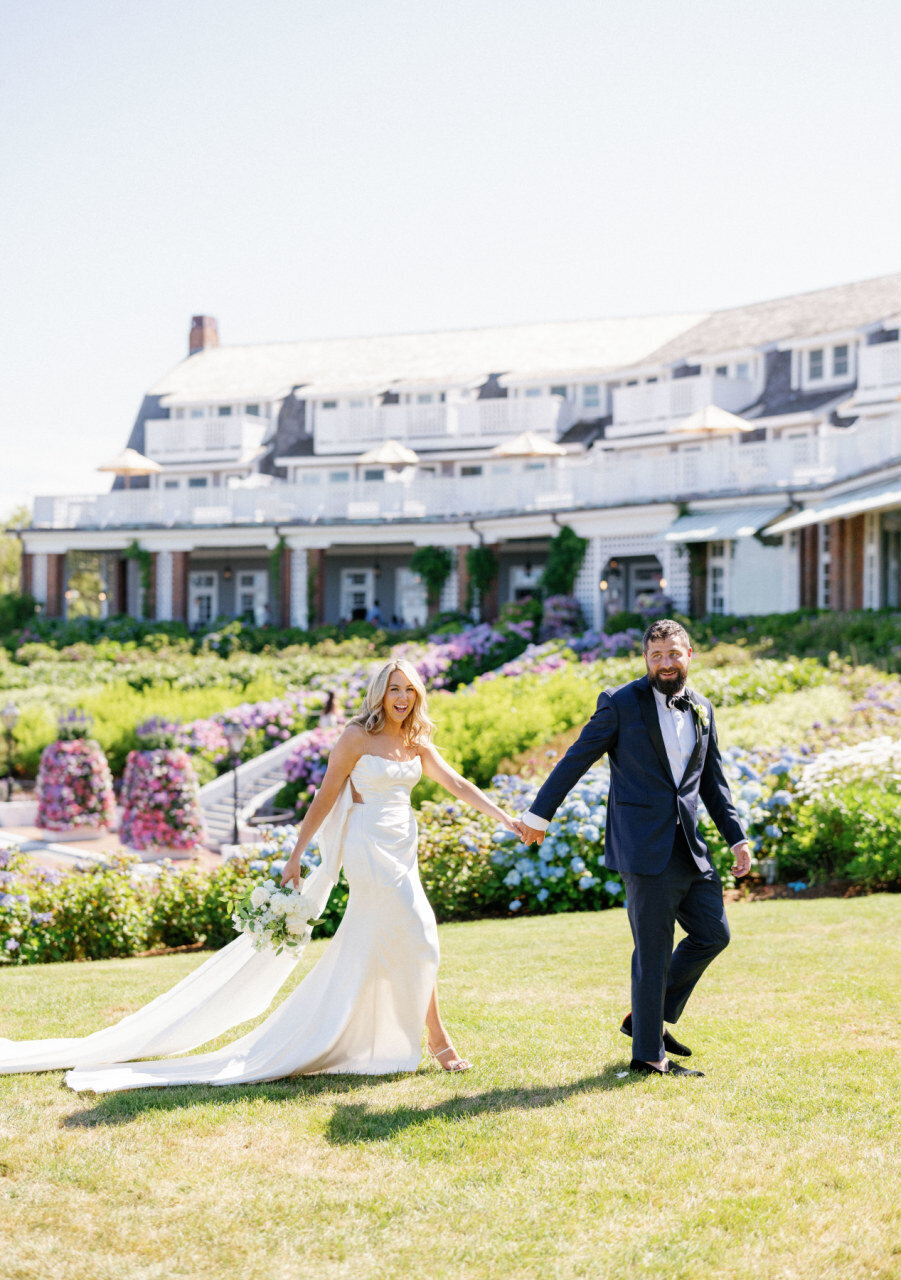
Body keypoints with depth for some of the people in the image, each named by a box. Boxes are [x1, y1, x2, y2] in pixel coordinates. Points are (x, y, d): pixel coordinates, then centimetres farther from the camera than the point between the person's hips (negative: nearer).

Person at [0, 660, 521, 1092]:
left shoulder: (418, 744, 10)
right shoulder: (357, 738, -8)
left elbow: (459, 785, 11)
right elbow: (325, 799, -7)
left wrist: (504, 817, 2)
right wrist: (297, 856, -9)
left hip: (402, 851, 7)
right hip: (370, 850, -7)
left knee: (362, 956, 9)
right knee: (417, 937, -11)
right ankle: (437, 1040, -2)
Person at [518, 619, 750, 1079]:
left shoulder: (702, 709, 12)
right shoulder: (620, 704, -5)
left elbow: (713, 781, 19)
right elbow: (576, 759, 0)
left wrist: (737, 838, 13)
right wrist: (539, 813, 4)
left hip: (689, 846, 6)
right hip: (645, 848, -6)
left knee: (713, 934, 10)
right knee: (653, 951, -2)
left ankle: (646, 1018, 25)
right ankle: (648, 1054, 9)